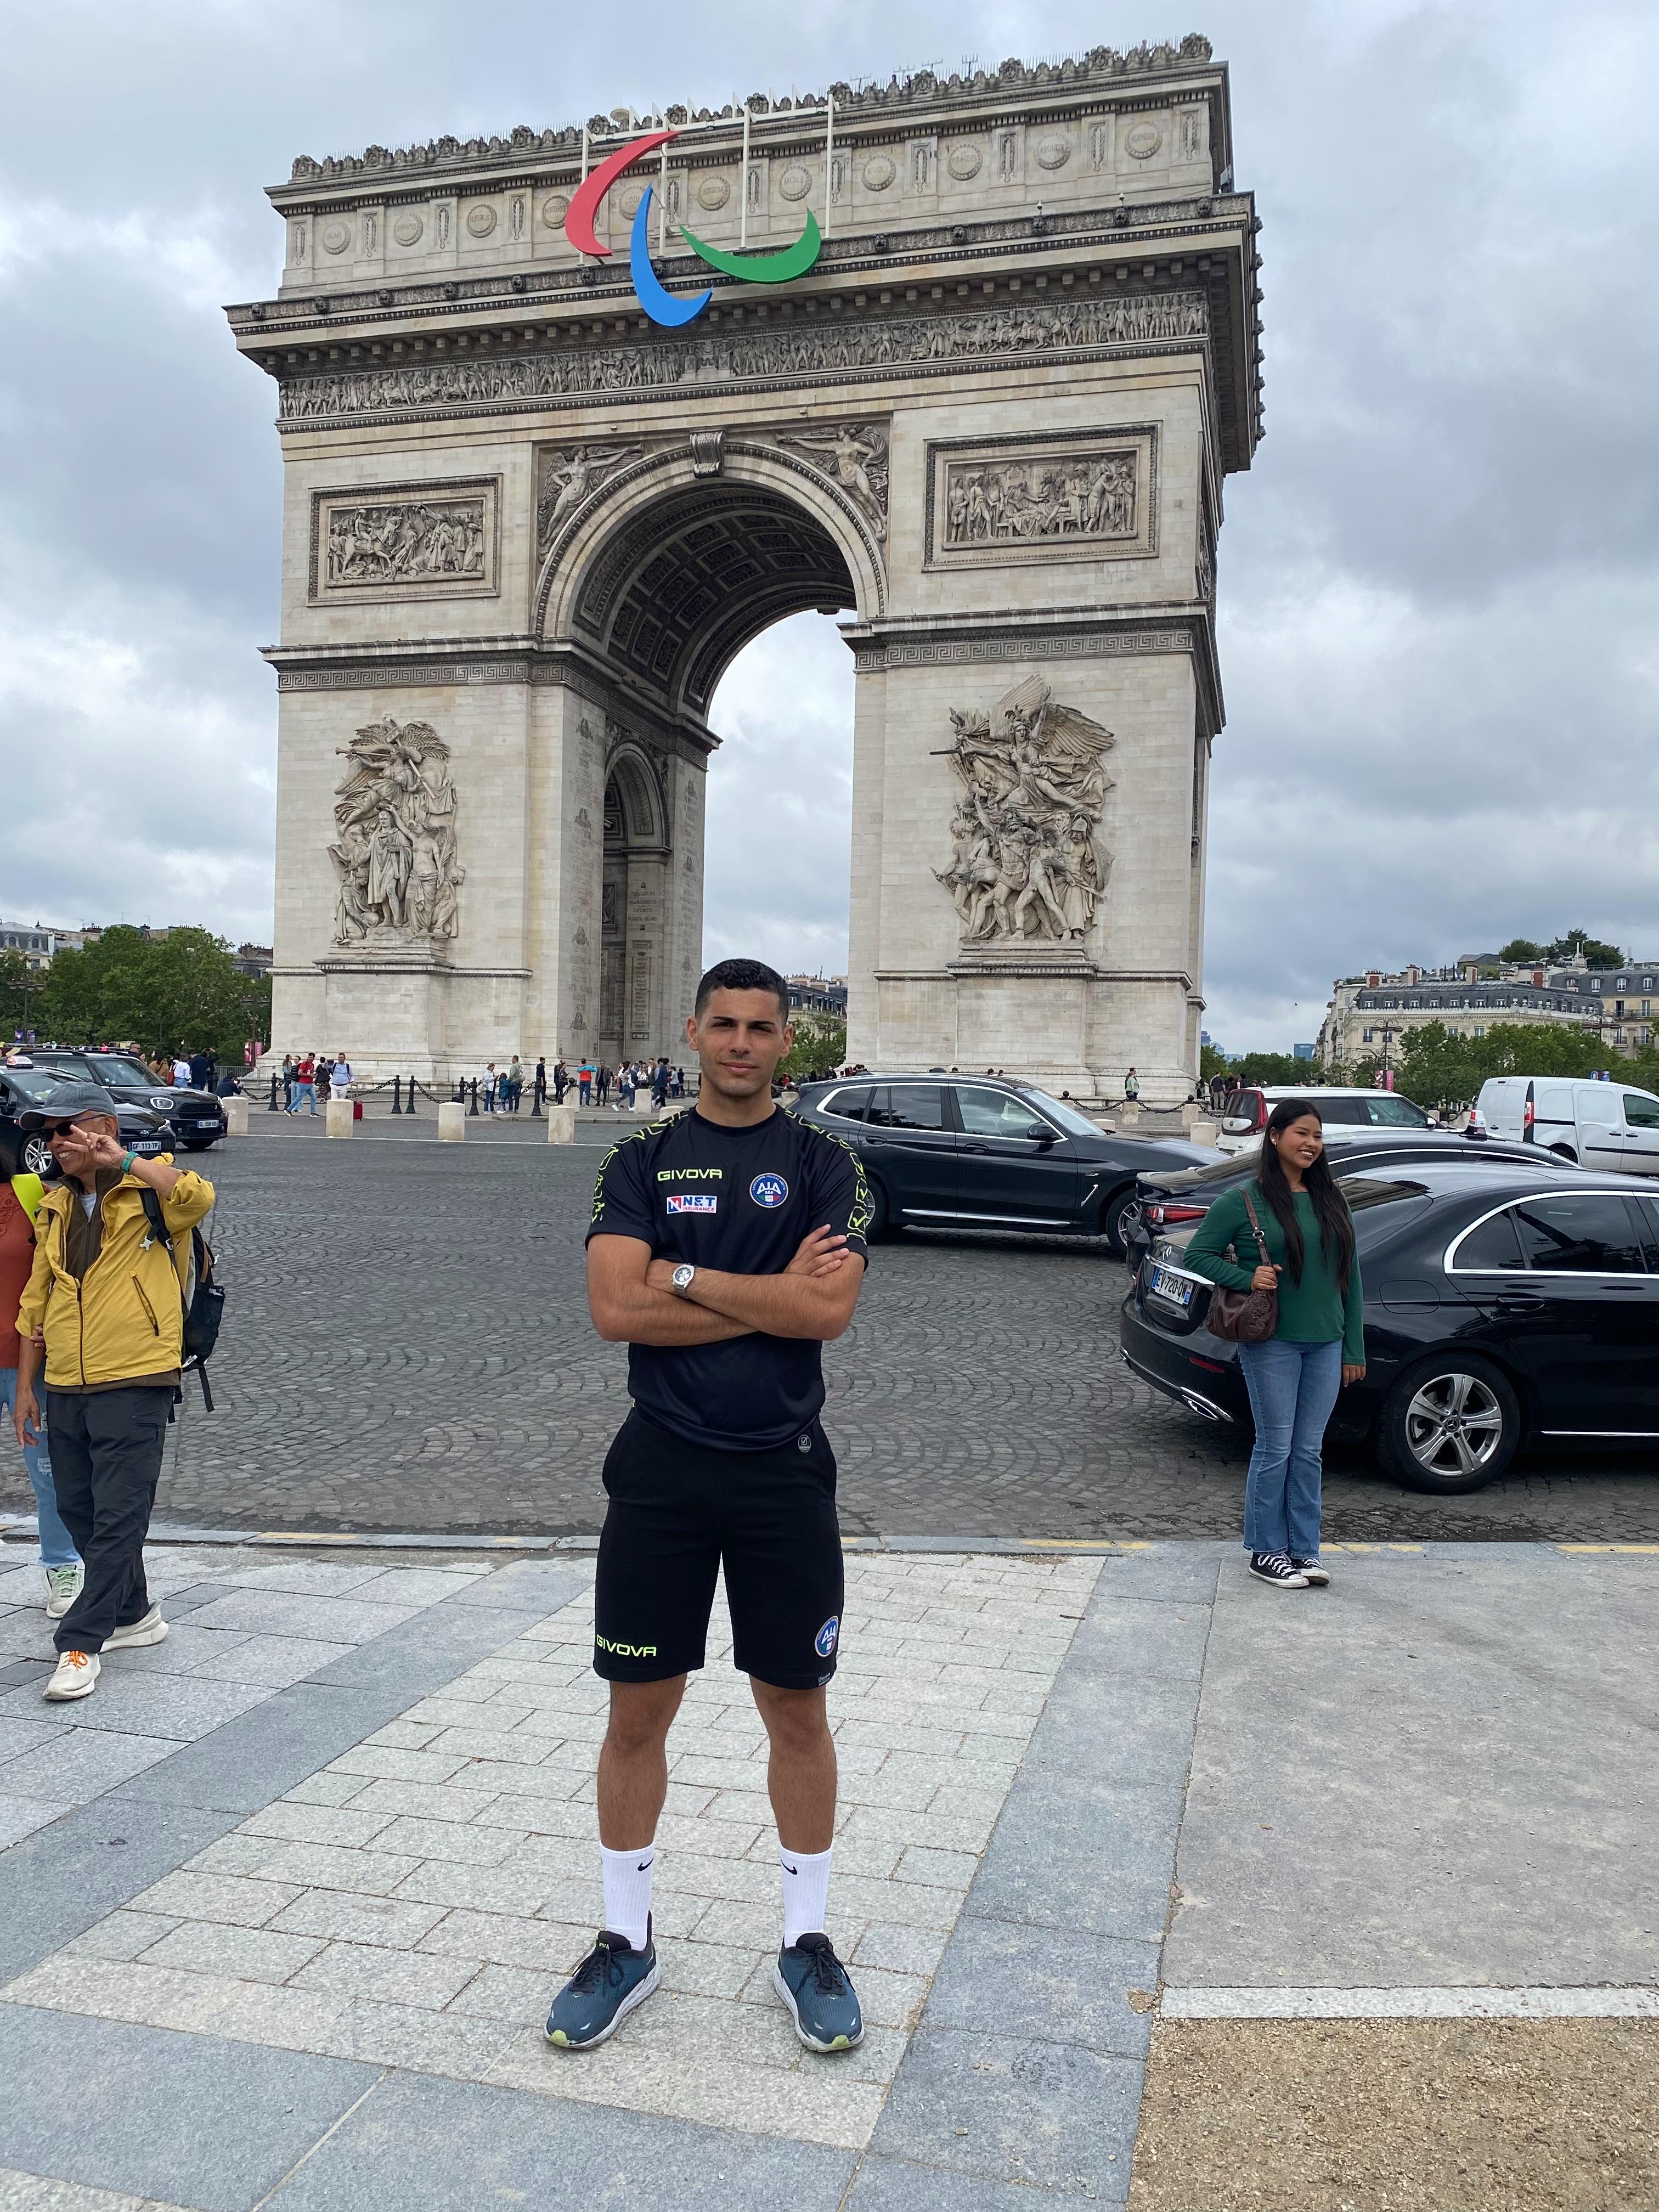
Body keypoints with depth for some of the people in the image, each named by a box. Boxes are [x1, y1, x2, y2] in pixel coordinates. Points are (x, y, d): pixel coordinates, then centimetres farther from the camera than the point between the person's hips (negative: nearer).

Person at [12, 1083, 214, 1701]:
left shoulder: (151, 1190, -6)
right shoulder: (55, 1208, 14)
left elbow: (198, 1198, -31)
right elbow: (36, 1301, 18)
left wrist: (121, 1161, -27)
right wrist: (24, 1387, 16)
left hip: (134, 1383, -7)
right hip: (65, 1388, 8)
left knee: (118, 1516, -5)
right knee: (77, 1509, 15)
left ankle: (81, 1642, 2)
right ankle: (134, 1614, 31)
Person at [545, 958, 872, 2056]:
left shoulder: (825, 1163, 0)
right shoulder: (644, 1160, 2)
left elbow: (829, 1311, -14)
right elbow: (616, 1309, -12)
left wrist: (685, 1277, -13)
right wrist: (772, 1293, -13)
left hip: (784, 1471, 0)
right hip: (661, 1469, 1)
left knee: (797, 1712, 10)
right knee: (638, 1713, 10)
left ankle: (808, 1943, 29)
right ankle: (627, 1941, 29)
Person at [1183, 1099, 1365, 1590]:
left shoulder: (1332, 1200, 8)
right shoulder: (1245, 1200, -6)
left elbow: (1350, 1277, 11)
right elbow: (1198, 1255, -3)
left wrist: (1354, 1348, 8)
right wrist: (1247, 1278, -18)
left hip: (1326, 1344, 5)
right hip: (1273, 1344, -4)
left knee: (1309, 1451, 10)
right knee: (1275, 1450, 1)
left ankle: (1304, 1550, 21)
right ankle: (1266, 1552, 14)